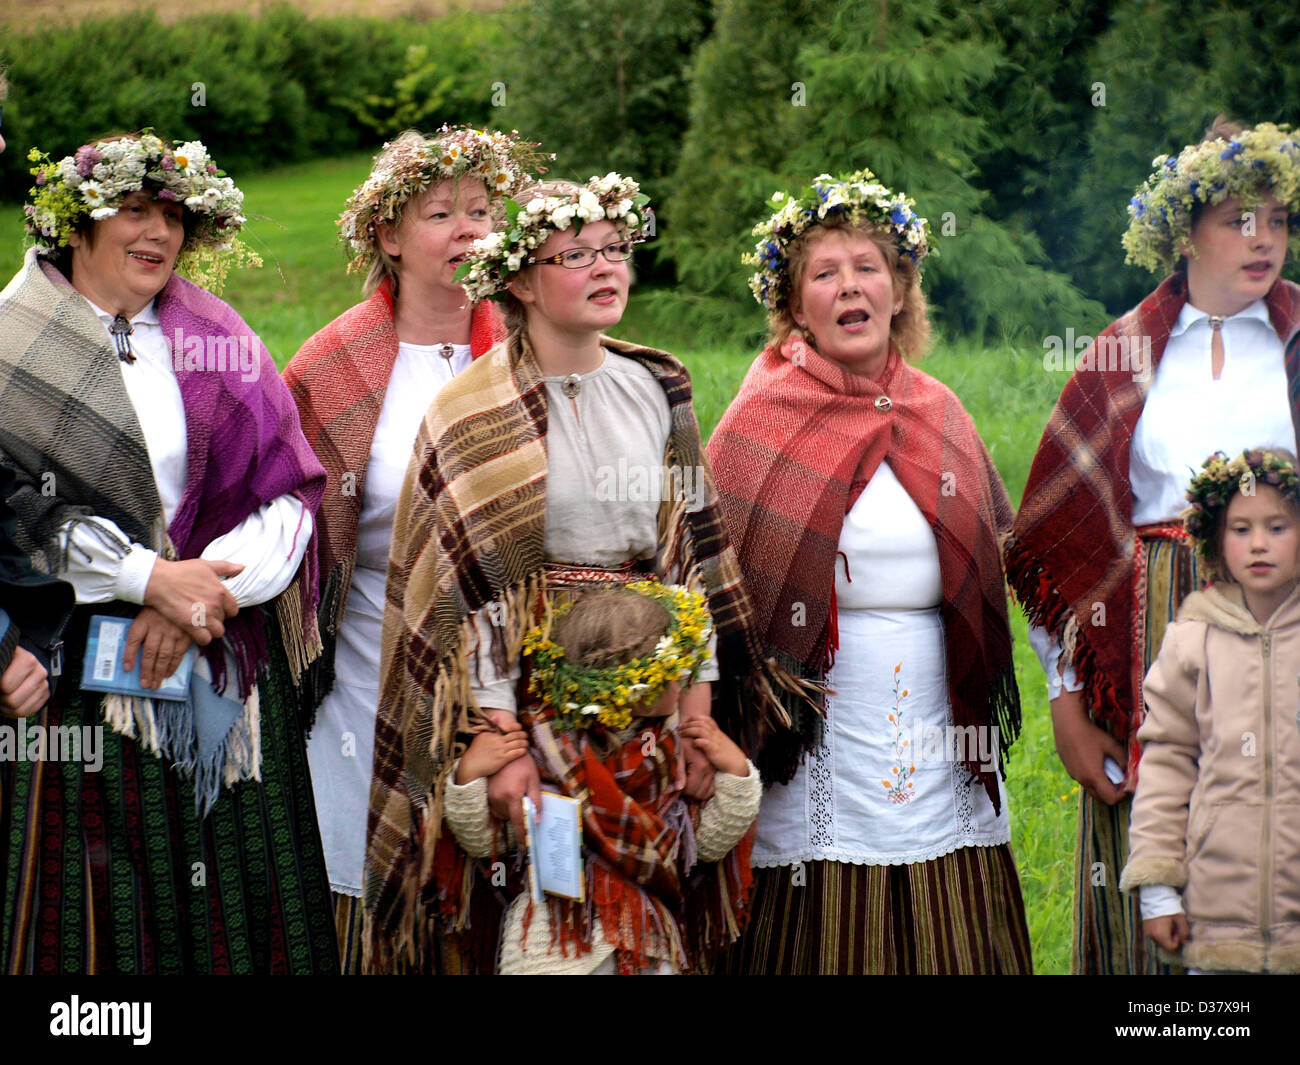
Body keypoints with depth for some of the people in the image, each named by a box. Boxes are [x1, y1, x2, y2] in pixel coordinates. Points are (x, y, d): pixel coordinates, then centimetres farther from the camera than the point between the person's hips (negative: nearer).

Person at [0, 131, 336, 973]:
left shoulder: (216, 341, 10)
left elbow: (292, 491, 3)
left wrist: (204, 586, -12)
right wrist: (150, 578, -16)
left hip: (222, 674, 3)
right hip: (77, 672, -3)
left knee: (232, 896, 3)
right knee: (93, 898, -1)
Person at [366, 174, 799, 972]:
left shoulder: (659, 391, 8)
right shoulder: (473, 417, -4)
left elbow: (691, 554, 9)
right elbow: (472, 591, -9)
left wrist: (698, 710, 2)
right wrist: (501, 738, -16)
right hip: (524, 681, -3)